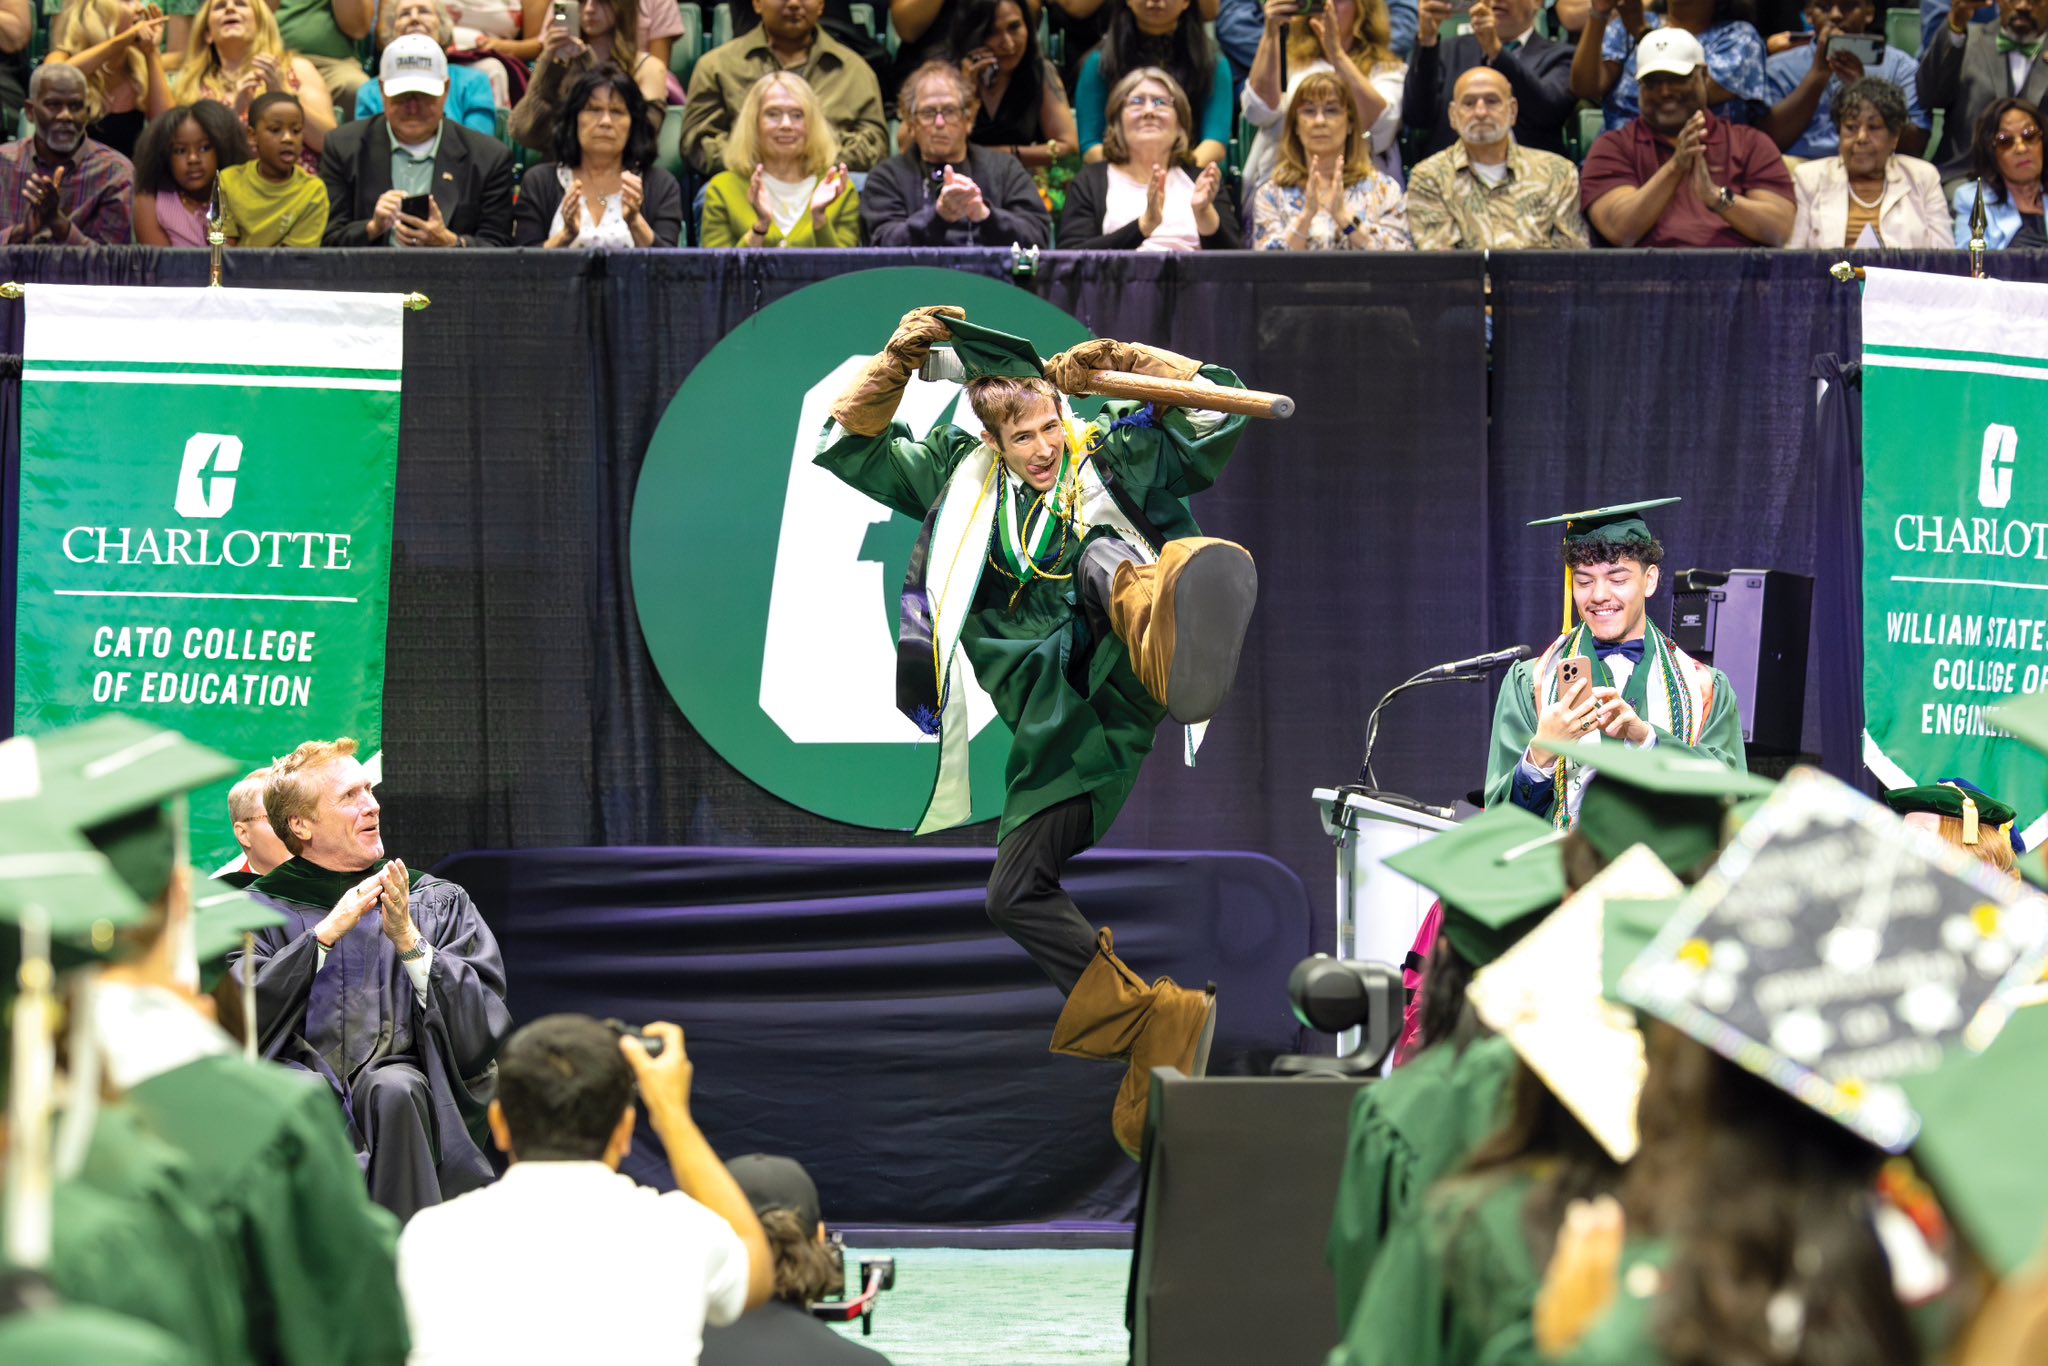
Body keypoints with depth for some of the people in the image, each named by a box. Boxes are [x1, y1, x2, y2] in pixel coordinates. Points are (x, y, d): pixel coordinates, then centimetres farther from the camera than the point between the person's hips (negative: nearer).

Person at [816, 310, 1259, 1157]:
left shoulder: (1112, 459, 10)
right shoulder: (962, 478, 19)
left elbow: (1220, 409, 1)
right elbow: (850, 449, 19)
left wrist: (1109, 362, -5)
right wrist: (896, 363, 5)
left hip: (1118, 682, -6)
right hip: (1059, 727, 6)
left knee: (1097, 557, -37)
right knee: (1015, 895, -1)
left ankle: (1167, 640, -74)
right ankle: (1153, 1030, 1)